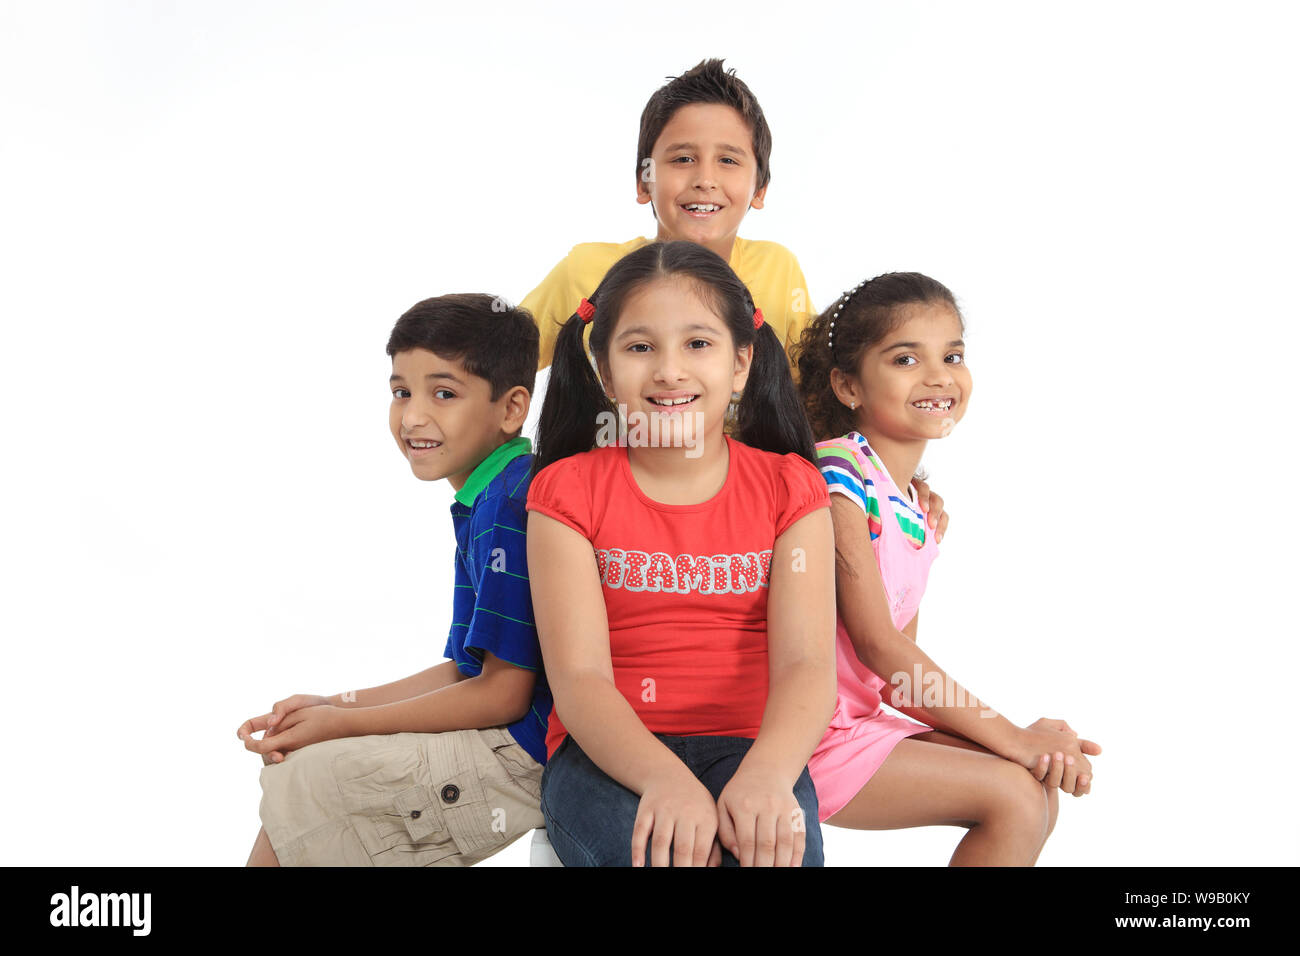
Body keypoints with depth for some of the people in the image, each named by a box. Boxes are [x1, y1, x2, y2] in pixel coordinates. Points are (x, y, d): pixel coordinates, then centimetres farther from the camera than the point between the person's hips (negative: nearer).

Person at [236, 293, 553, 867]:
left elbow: (503, 694, -21)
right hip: (494, 739, 10)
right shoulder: (483, 501, 12)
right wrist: (333, 706, 7)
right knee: (295, 755, 13)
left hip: (524, 752, -10)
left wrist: (341, 722, -13)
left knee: (304, 784, -11)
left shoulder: (510, 503, -21)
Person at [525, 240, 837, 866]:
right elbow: (579, 678, -11)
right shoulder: (568, 491, 0)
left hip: (747, 743, 1)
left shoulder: (789, 489, 4)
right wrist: (665, 780, -30)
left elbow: (805, 664, -9)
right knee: (660, 848, -32)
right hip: (607, 751, -1)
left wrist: (766, 775, -31)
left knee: (777, 844, -31)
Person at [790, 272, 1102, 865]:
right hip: (805, 735, -8)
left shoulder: (920, 511, 12)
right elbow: (875, 644, -19)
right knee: (1012, 796, -13)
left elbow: (897, 678, 10)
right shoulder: (836, 472, -16)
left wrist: (1022, 741, -5)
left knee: (1038, 794, 4)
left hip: (861, 719, 9)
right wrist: (1011, 737, -14)